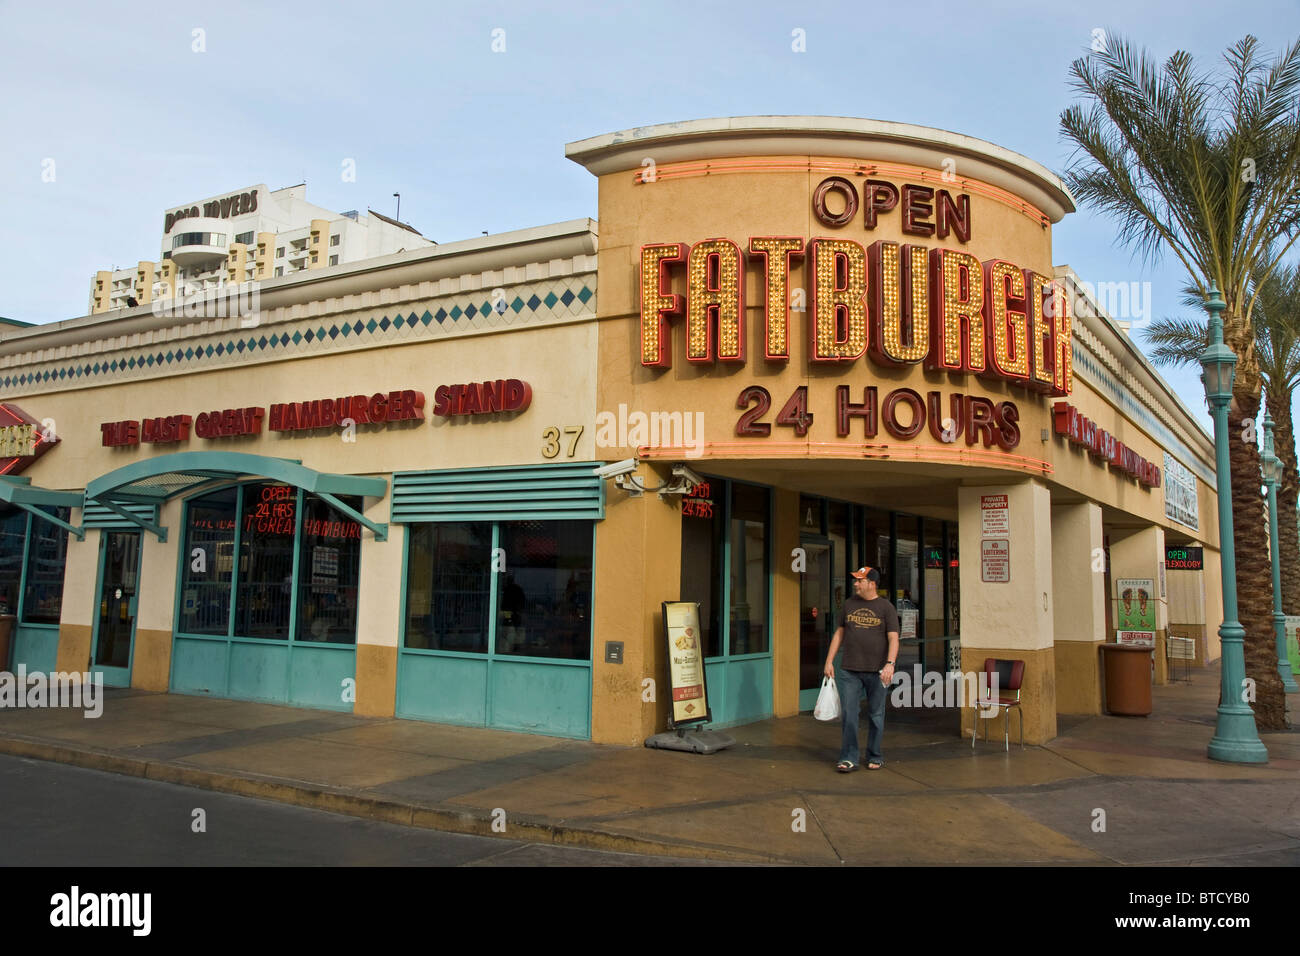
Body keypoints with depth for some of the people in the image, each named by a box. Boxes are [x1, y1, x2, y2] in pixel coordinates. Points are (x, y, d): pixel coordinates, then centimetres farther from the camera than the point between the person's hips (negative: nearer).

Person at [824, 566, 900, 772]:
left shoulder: (886, 608, 0)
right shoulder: (849, 604, 10)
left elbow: (893, 639, -6)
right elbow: (839, 633, 15)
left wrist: (890, 664, -21)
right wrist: (829, 661, 10)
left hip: (877, 672, -2)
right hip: (850, 671, 3)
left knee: (876, 715, 7)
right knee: (847, 714, -3)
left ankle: (875, 757, 20)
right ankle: (848, 758, 3)